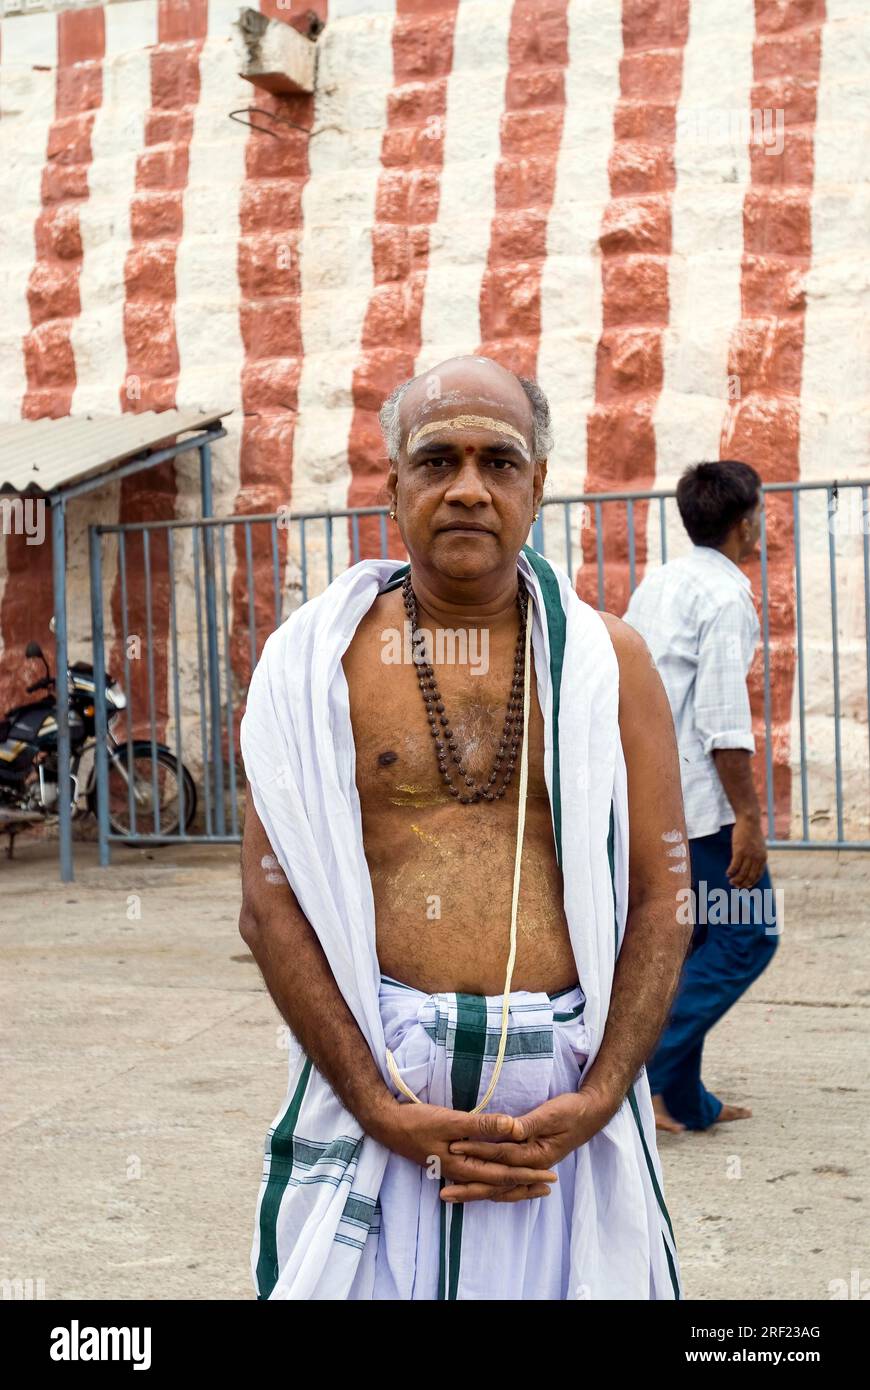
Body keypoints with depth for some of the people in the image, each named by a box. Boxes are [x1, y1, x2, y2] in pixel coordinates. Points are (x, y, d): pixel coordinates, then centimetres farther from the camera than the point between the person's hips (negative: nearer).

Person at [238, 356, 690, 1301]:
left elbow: (661, 900, 2)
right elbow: (271, 905, -4)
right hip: (372, 1084, -1)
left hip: (567, 1097, 1)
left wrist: (599, 1098, -10)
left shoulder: (606, 661, 5)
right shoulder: (319, 658, 1)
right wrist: (381, 1108, -12)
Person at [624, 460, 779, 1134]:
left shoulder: (656, 583, 13)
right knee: (747, 935, 1)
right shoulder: (726, 596, -12)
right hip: (698, 800, -9)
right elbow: (724, 718, -18)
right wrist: (749, 816, -17)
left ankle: (684, 1100, 19)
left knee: (687, 939, 16)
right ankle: (645, 1072, -6)